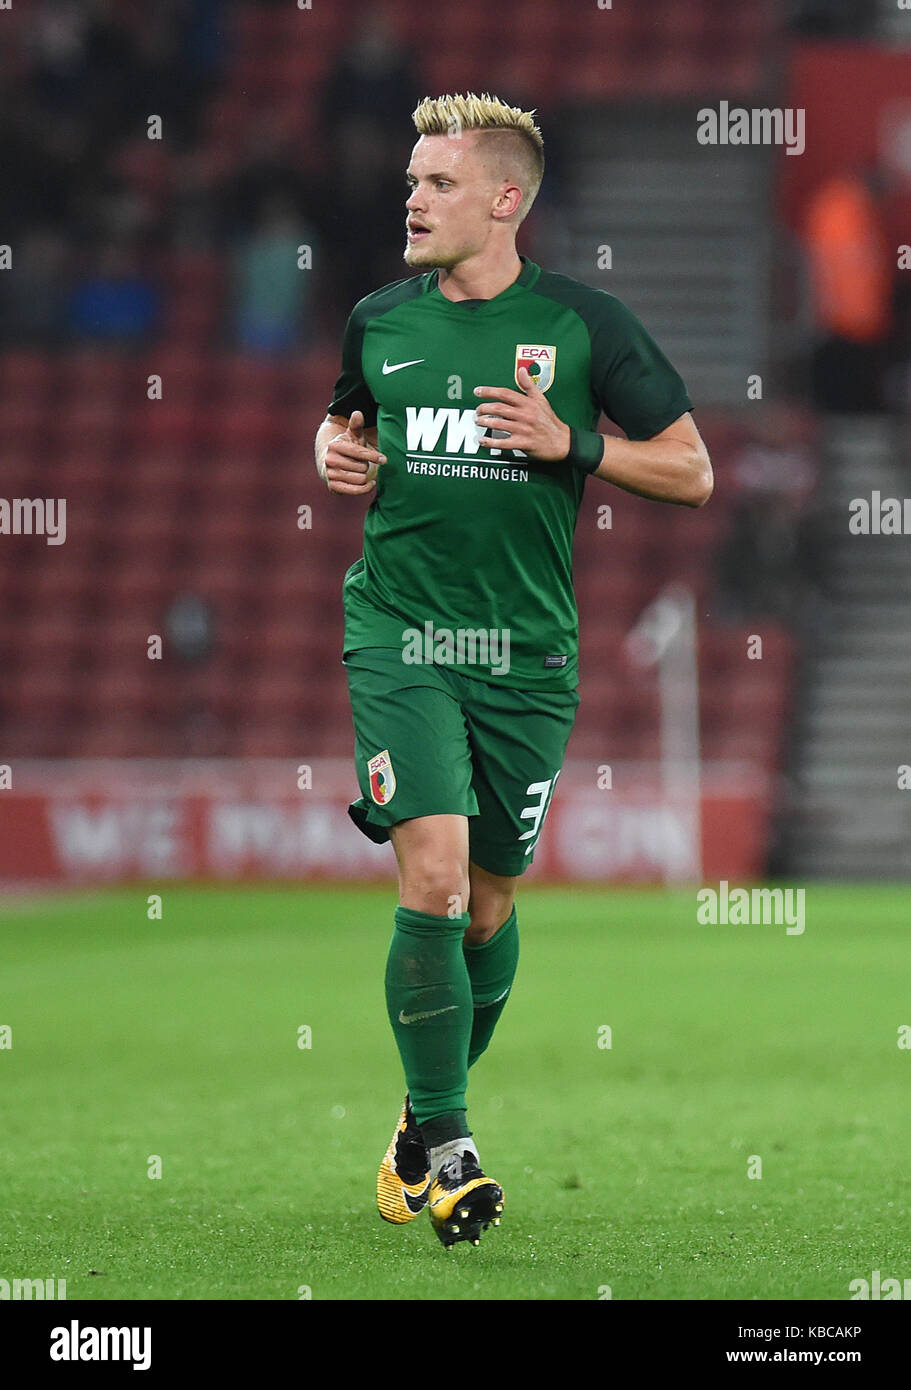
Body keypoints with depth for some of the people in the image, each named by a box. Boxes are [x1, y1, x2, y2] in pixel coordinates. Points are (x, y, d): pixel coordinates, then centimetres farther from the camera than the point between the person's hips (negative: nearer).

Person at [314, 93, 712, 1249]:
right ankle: (440, 1143, -7)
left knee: (487, 899, 10)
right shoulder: (380, 322, 6)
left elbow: (692, 473, 1)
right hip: (398, 633, 0)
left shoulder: (583, 326, -2)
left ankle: (433, 1112, 33)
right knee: (431, 878, -16)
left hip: (525, 652, 0)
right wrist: (337, 455, 3)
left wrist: (570, 443, -13)